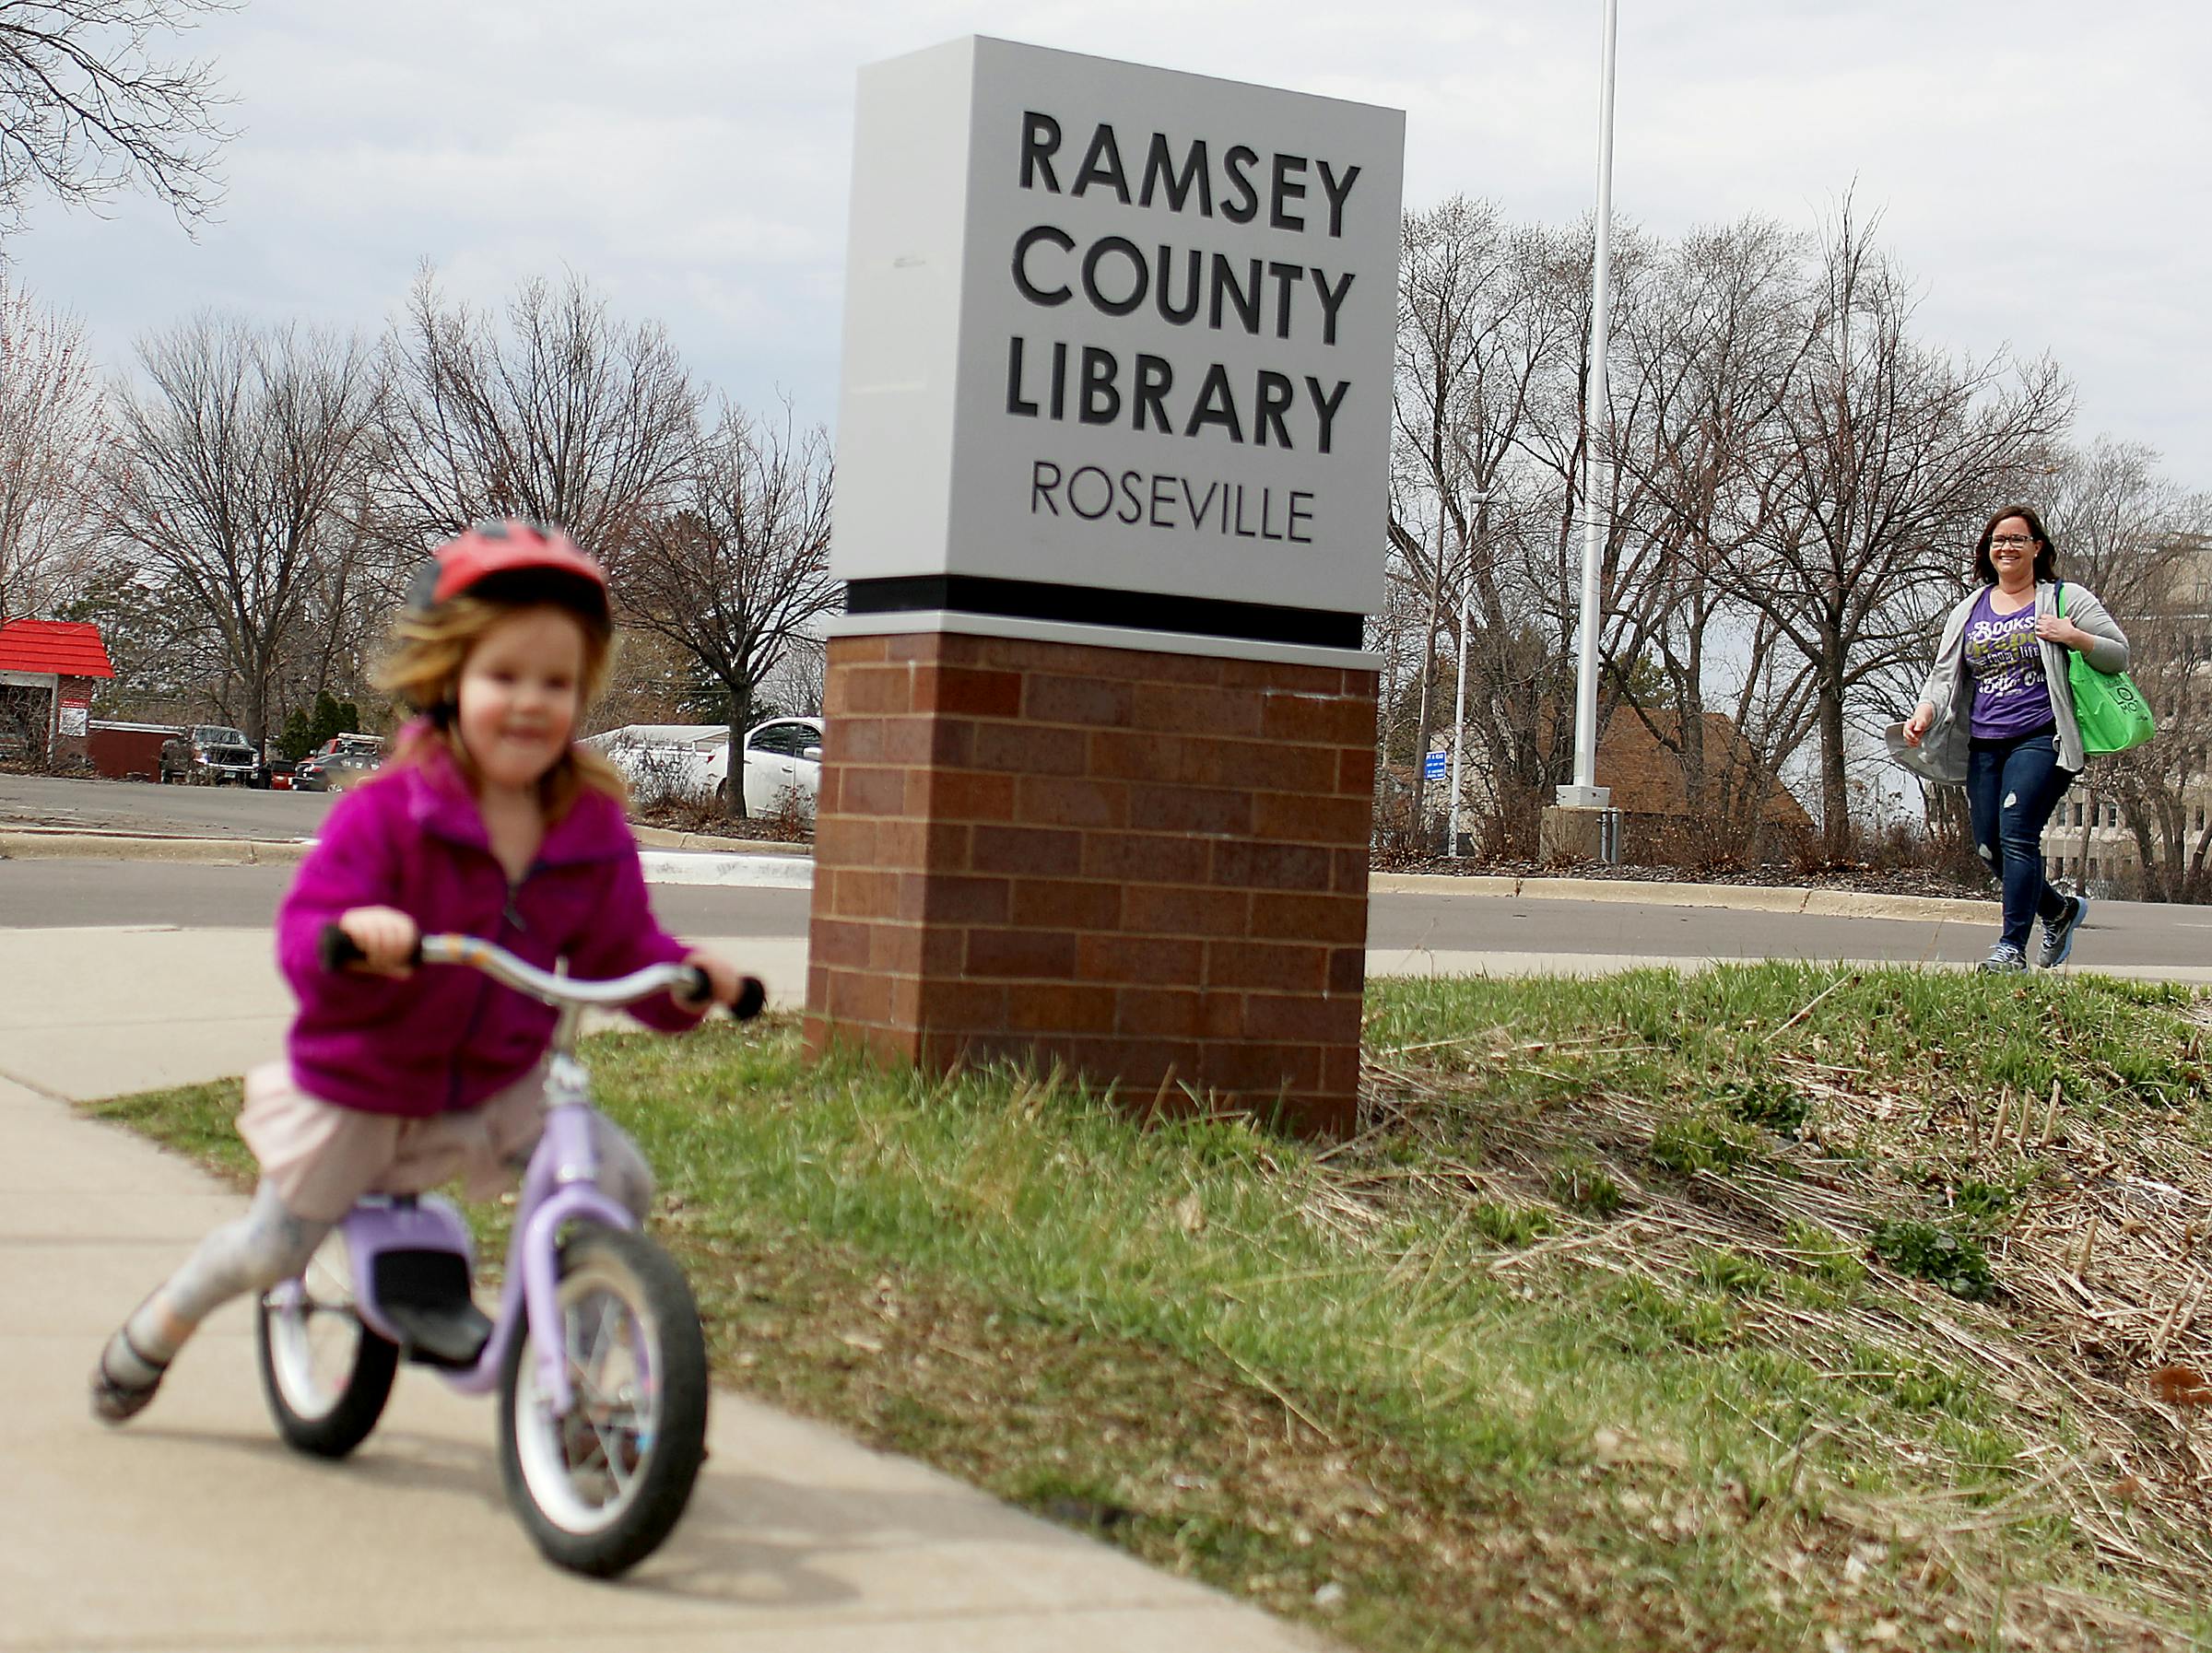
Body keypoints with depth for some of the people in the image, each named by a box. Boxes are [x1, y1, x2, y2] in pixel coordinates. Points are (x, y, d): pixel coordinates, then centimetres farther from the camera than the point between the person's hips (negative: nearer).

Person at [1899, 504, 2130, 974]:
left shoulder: (2065, 600, 6)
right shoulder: (1969, 612, 18)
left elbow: (2119, 655, 5)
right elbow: (1944, 674, 16)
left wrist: (2074, 638, -13)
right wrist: (1925, 711, -4)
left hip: (2041, 740, -5)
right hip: (1983, 746, 5)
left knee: (2016, 835, -19)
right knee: (1990, 849, 3)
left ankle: (2011, 947, -18)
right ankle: (2059, 910, 28)